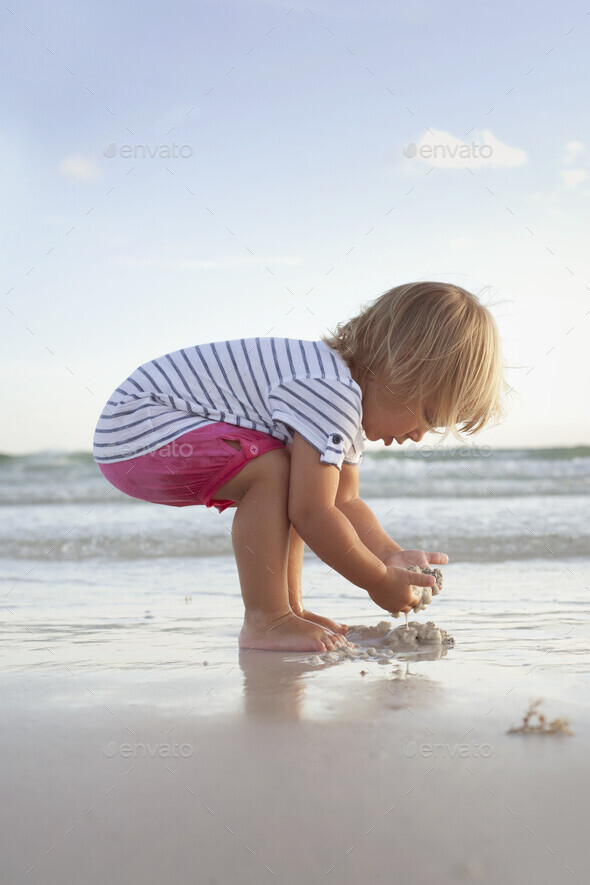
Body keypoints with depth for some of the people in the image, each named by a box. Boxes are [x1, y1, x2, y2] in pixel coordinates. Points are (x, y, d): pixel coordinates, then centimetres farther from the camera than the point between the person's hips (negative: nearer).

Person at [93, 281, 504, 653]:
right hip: (135, 428, -11)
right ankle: (264, 622, -19)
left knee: (303, 483, 13)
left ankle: (290, 608, 14)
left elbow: (344, 501, 13)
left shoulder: (346, 393, 8)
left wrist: (392, 556, 0)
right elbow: (313, 515, -27)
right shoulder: (328, 393, -27)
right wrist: (379, 582, -15)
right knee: (272, 468, -27)